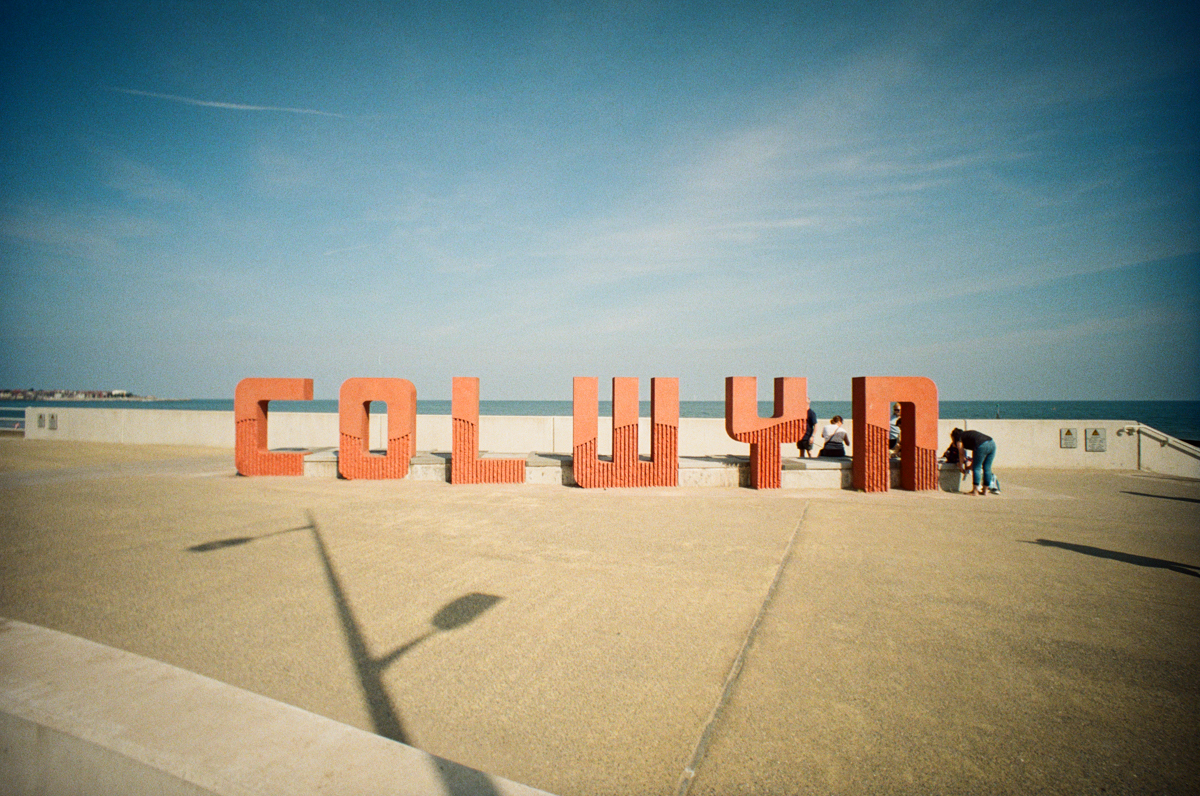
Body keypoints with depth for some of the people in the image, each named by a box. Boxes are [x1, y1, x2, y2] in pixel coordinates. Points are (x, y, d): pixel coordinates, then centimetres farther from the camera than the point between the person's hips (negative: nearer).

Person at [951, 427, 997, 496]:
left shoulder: (959, 437, 16)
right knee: (987, 469, 13)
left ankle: (975, 491, 4)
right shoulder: (968, 434, 35)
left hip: (982, 446, -7)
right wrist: (972, 463, 48)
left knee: (976, 468, 3)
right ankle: (985, 490, 19)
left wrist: (961, 467, 28)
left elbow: (961, 454, 18)